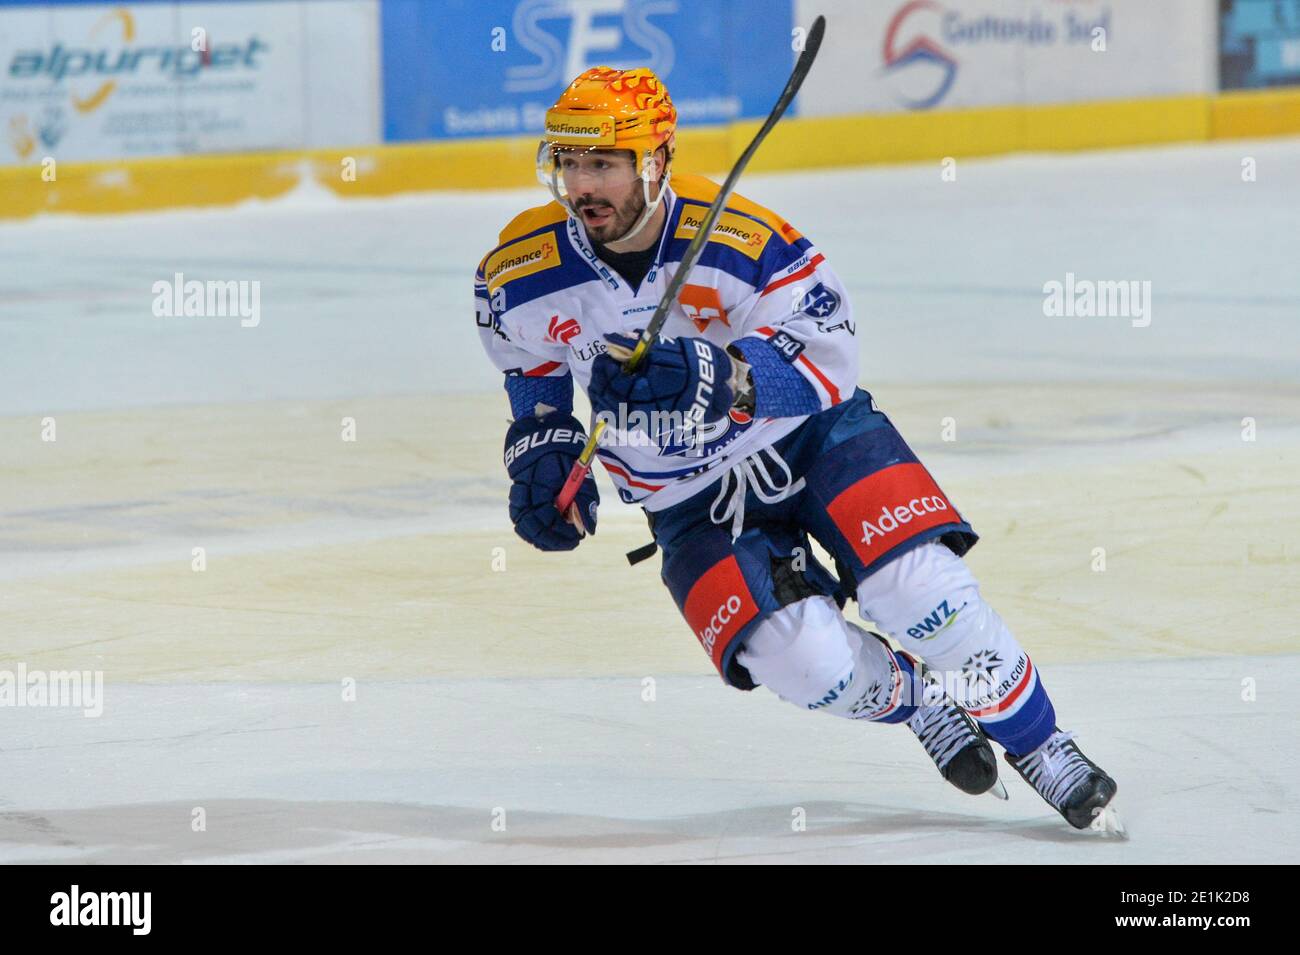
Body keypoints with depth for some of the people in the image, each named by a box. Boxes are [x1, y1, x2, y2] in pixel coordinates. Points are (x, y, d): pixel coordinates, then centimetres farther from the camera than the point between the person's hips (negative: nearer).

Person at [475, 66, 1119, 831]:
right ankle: (920, 706, 14)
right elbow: (535, 376, 8)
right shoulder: (520, 275, -14)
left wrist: (715, 374, -46)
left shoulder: (738, 237, -25)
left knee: (918, 587, -21)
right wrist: (541, 463, -7)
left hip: (809, 436, -2)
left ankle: (1040, 746, 3)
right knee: (807, 665, -19)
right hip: (690, 500, 2)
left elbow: (828, 352, -31)